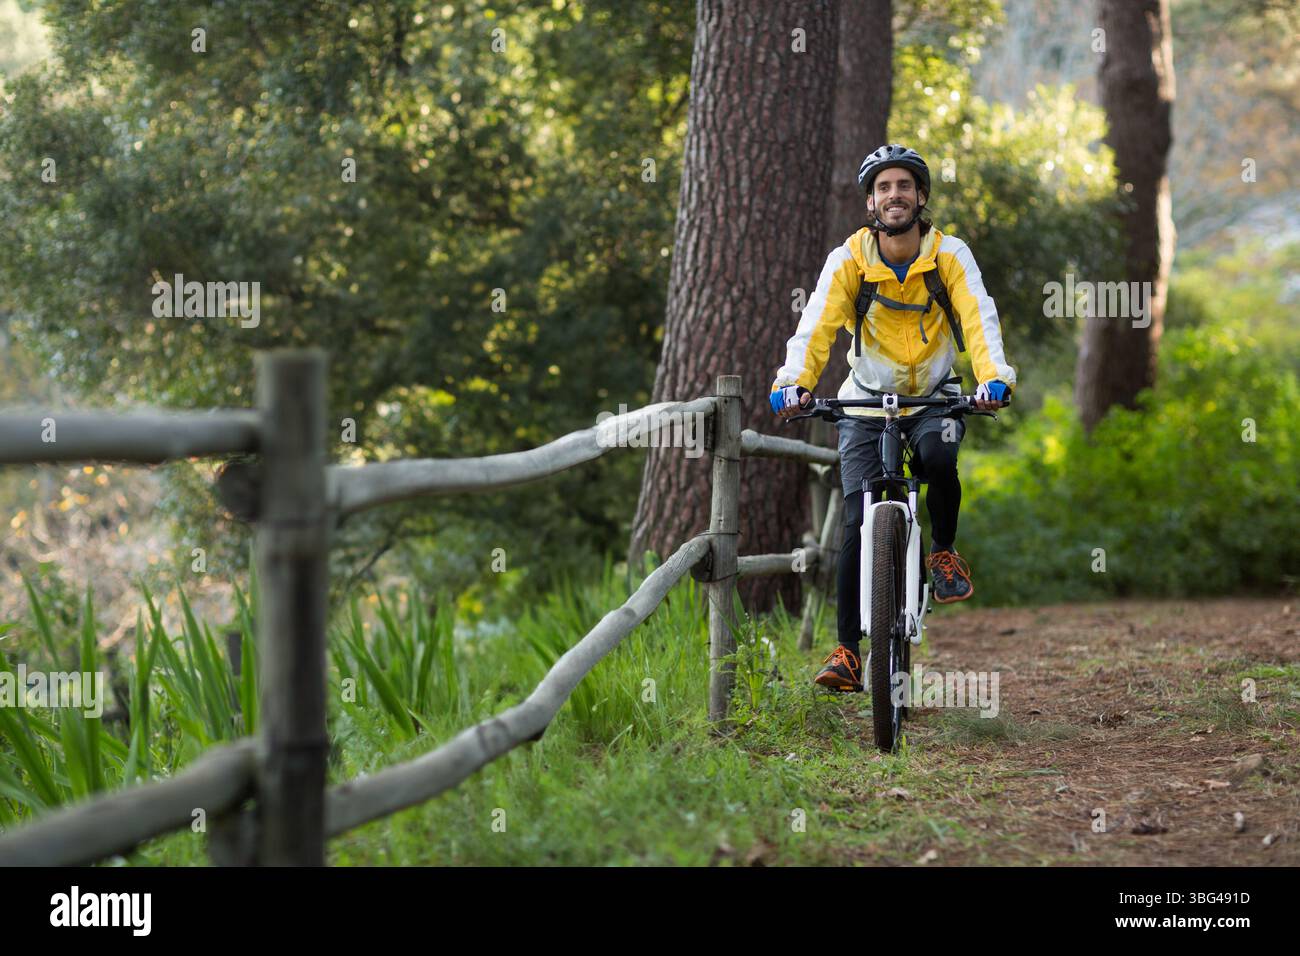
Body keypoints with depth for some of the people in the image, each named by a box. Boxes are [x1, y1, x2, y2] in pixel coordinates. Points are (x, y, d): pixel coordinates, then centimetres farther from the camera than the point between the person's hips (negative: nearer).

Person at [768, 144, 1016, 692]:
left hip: (934, 400, 0)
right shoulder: (848, 260, -12)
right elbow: (816, 326, -24)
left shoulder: (950, 256, -11)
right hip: (867, 405, 0)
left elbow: (980, 320, -23)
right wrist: (793, 383, -43)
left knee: (938, 457, -34)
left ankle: (943, 553, -5)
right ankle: (847, 651, -7)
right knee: (858, 524, -12)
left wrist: (993, 377, -43)